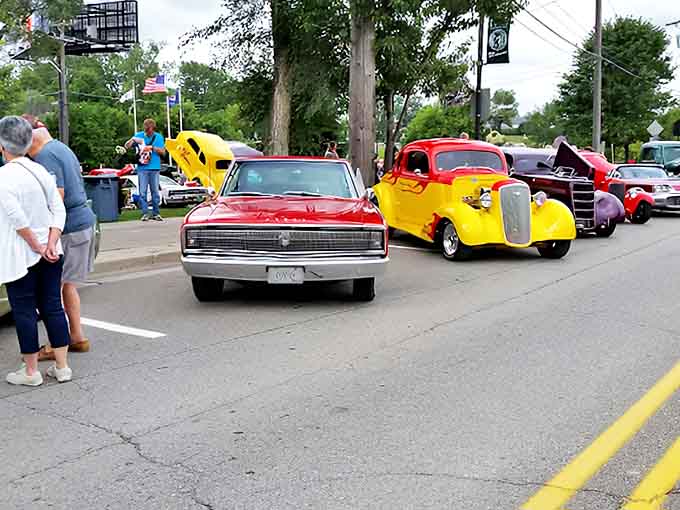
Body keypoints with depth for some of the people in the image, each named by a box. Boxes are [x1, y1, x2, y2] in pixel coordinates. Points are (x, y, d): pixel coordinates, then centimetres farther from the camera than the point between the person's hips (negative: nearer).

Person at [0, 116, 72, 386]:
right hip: (50, 254, 6)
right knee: (53, 307, 11)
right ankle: (62, 367, 16)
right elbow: (59, 210, 2)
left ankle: (30, 371, 13)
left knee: (24, 311, 5)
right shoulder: (40, 171, 6)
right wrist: (50, 244, -5)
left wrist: (36, 246, -14)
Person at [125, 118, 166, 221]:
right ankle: (145, 213, 2)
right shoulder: (139, 135, 7)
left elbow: (163, 152, -1)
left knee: (155, 192, 4)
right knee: (142, 192, -2)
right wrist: (133, 140, -15)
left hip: (155, 168, 0)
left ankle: (156, 213, 11)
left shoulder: (158, 137, 6)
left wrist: (152, 147, -13)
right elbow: (127, 146, 3)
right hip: (142, 168, 0)